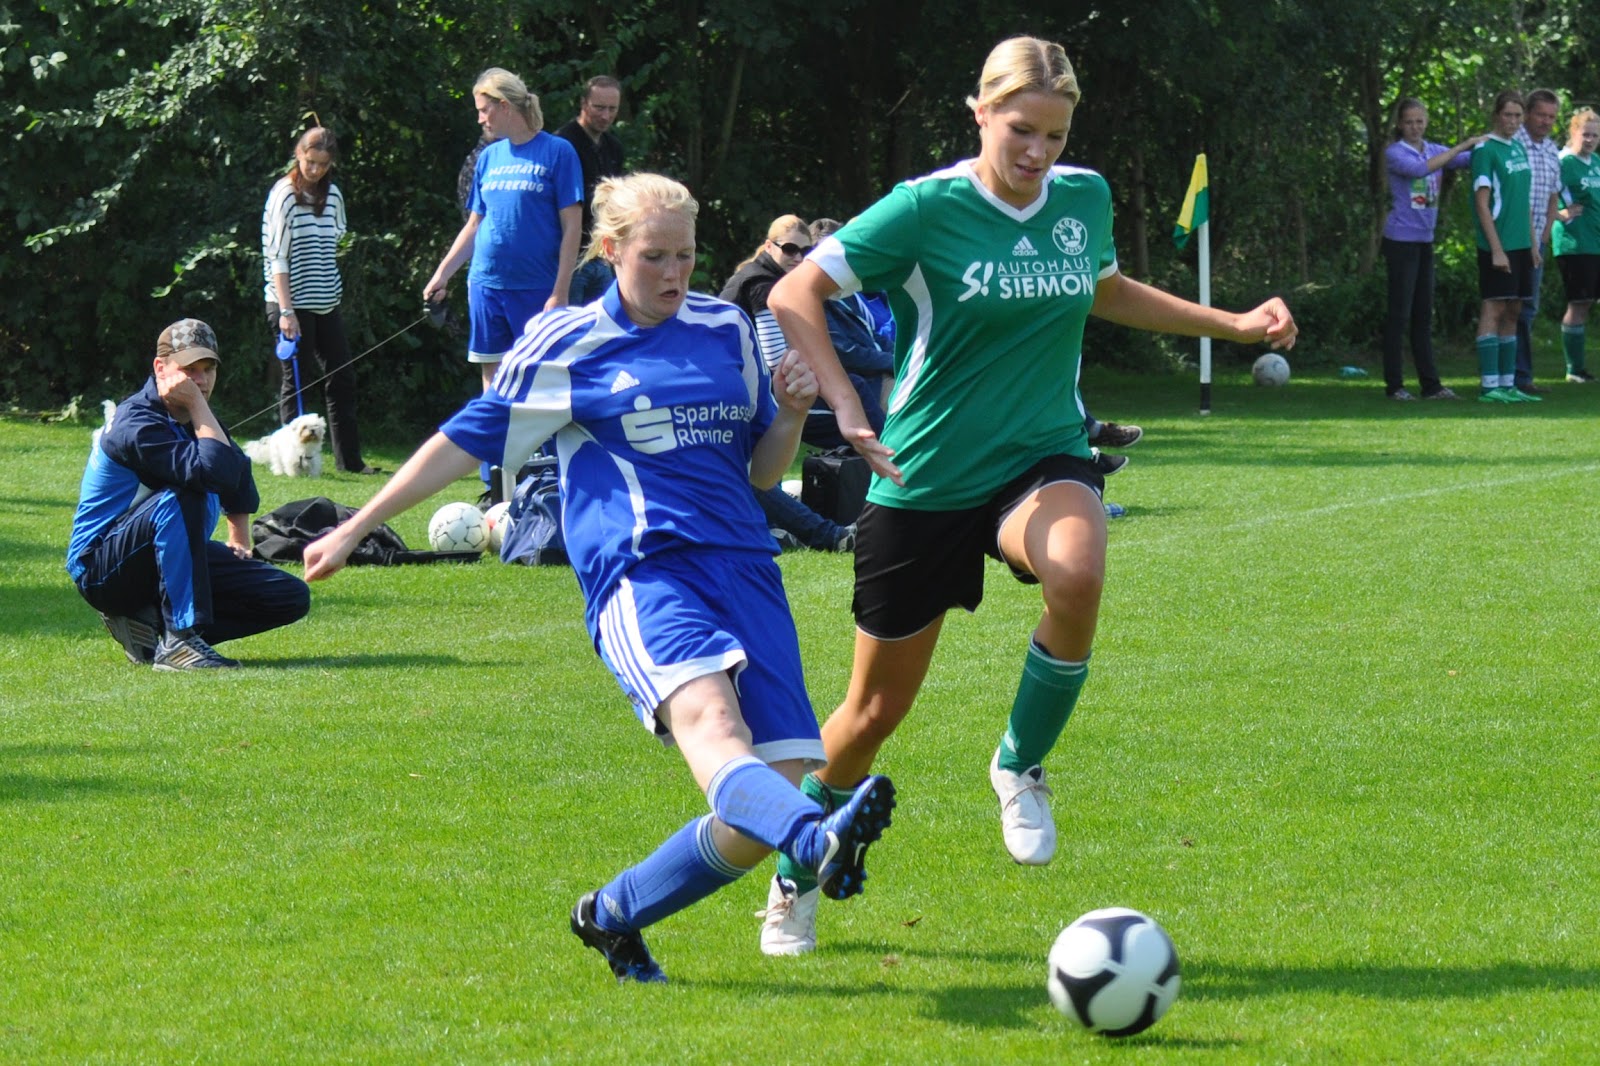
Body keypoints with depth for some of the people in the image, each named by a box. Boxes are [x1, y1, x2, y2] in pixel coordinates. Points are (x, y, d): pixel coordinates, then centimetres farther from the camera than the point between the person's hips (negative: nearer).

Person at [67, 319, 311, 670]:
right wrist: (198, 404, -25)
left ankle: (149, 622, -2)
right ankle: (178, 641, -37)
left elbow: (239, 479, 25)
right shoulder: (137, 421, -22)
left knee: (292, 598, -4)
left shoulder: (194, 418, 7)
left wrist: (239, 544, 16)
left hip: (170, 558, 9)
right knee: (182, 497, -37)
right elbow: (217, 472, -35)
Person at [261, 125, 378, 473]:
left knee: (343, 378, 6)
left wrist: (333, 292, 12)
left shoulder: (332, 195, 8)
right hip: (292, 304, -6)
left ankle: (349, 458, 11)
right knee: (296, 381, -2)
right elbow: (277, 258, -12)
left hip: (326, 303, 6)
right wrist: (286, 310, -17)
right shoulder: (284, 195, -9)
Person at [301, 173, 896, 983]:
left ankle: (612, 917, 10)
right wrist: (354, 530, 17)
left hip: (741, 567, 5)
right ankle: (818, 842, -67)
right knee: (707, 714, -36)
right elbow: (467, 439, 15)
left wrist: (792, 412, 6)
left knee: (773, 797, -10)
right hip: (639, 572, -5)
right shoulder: (565, 345, 9)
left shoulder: (726, 331, 20)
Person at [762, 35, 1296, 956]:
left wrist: (1236, 324, 20)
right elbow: (793, 296, -17)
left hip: (1043, 460, 3)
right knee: (877, 710, 5)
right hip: (925, 480, -3)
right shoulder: (929, 208, -13)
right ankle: (796, 878, 31)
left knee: (1077, 576, -34)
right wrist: (847, 408, -28)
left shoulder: (1084, 198, 2)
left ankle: (1022, 766, -8)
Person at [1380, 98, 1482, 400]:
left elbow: (1471, 160, 5)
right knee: (1399, 313, -4)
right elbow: (1419, 168, -27)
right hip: (1401, 240, -7)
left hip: (1424, 240, 7)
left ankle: (1430, 384, 11)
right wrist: (1462, 146, -26)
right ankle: (1394, 384, -1)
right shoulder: (1394, 154, -8)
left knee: (1423, 315, 9)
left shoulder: (1435, 150, 12)